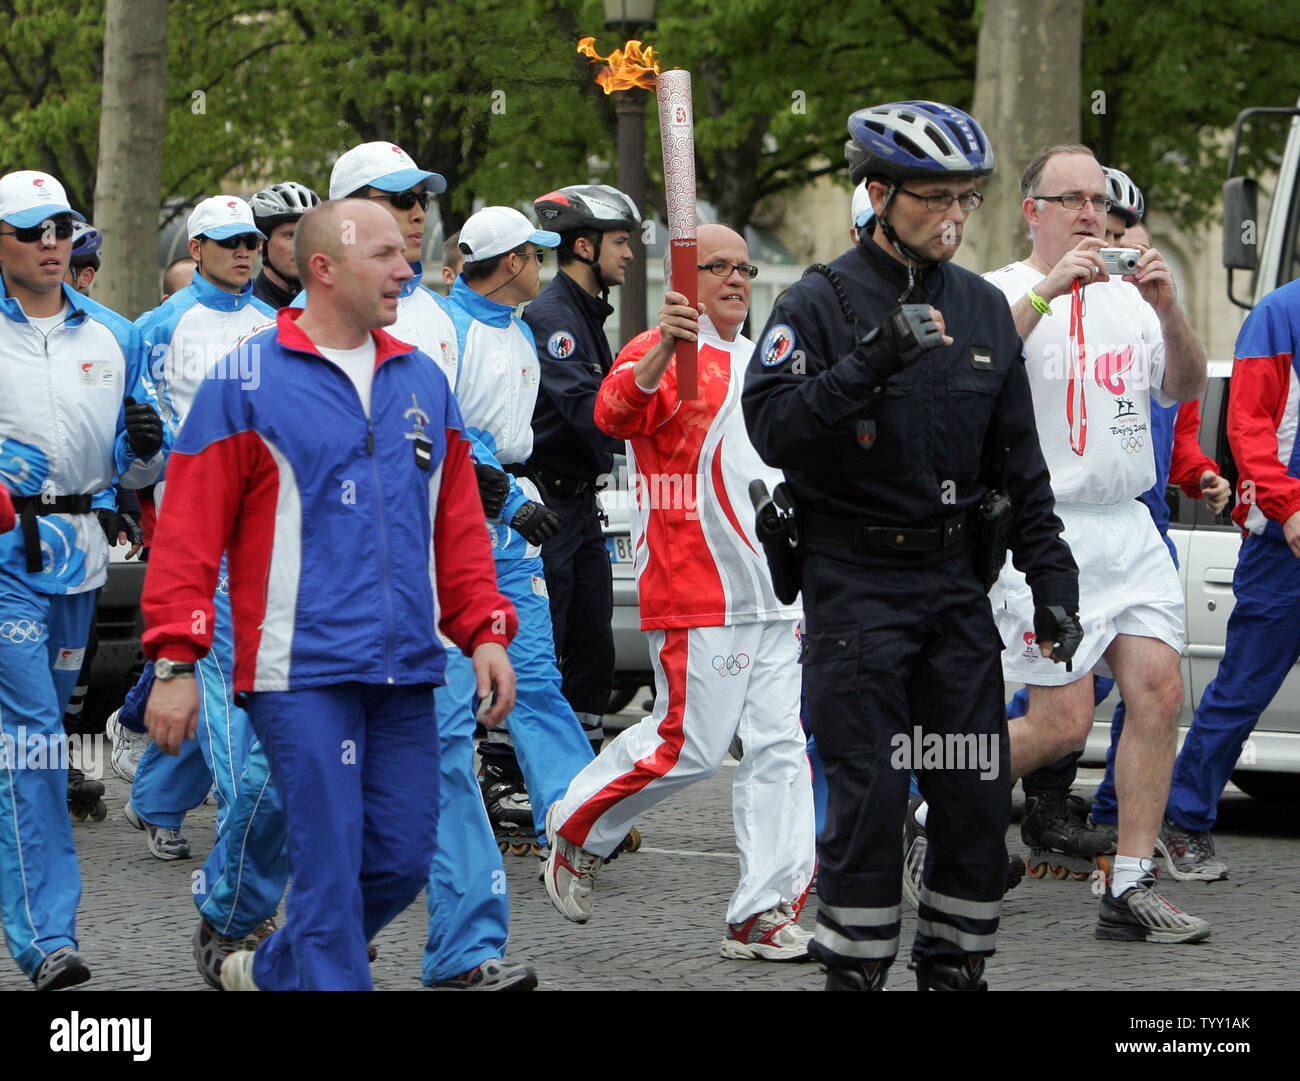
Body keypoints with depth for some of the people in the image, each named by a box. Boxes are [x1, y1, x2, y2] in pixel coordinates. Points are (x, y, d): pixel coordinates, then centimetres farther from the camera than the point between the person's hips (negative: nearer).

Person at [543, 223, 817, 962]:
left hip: (772, 587, 8)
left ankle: (768, 911, 1)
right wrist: (662, 353, -47)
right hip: (697, 594, -8)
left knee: (780, 743, 1)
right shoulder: (660, 354, -9)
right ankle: (577, 830, 16)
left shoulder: (761, 363, 18)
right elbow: (615, 413, -31)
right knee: (692, 746, -7)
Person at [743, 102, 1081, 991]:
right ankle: (854, 972, 3)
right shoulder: (822, 305, -6)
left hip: (955, 583, 5)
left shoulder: (983, 309, 11)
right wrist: (869, 363, -29)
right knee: (871, 798, -7)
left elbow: (1018, 463, 16)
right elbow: (772, 430, -19)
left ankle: (954, 967, 15)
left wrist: (1051, 581, 11)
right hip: (856, 586, -5)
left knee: (979, 797, 3)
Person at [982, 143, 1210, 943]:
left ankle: (1132, 890, 1)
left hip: (1127, 528, 6)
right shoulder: (997, 296, -4)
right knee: (1063, 722, -9)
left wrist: (1168, 310, -9)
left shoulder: (1127, 300, 16)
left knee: (1159, 695, -4)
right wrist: (1046, 291, -28)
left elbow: (1184, 390, 8)